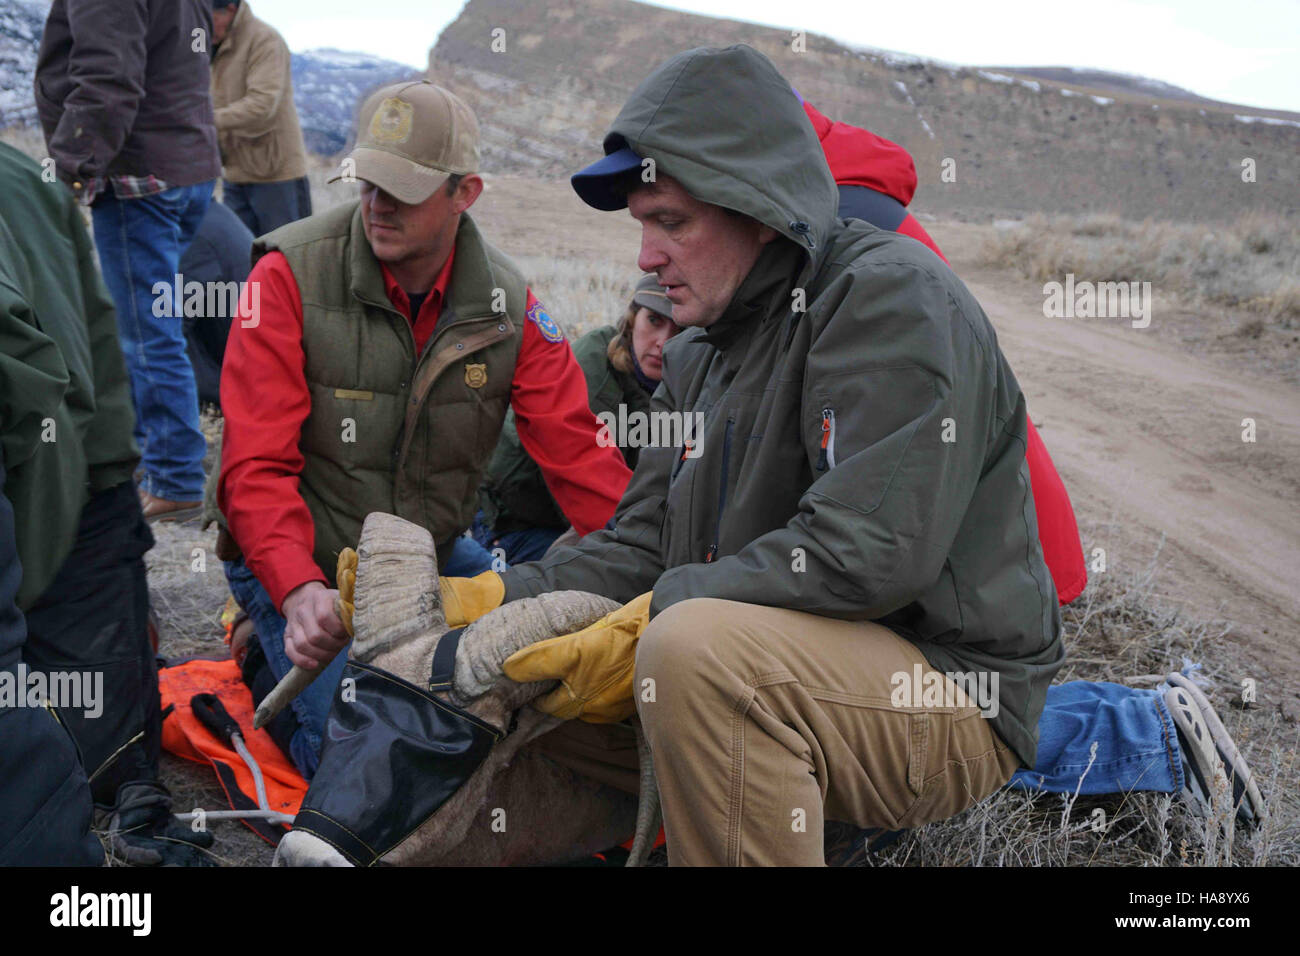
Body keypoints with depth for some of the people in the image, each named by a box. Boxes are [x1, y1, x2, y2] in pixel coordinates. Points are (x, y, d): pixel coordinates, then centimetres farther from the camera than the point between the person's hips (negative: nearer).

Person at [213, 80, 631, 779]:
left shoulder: (508, 304, -7)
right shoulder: (289, 275, -16)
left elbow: (579, 455, -9)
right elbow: (256, 466, -18)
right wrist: (299, 589, -34)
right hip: (304, 561, -4)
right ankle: (277, 666, 13)